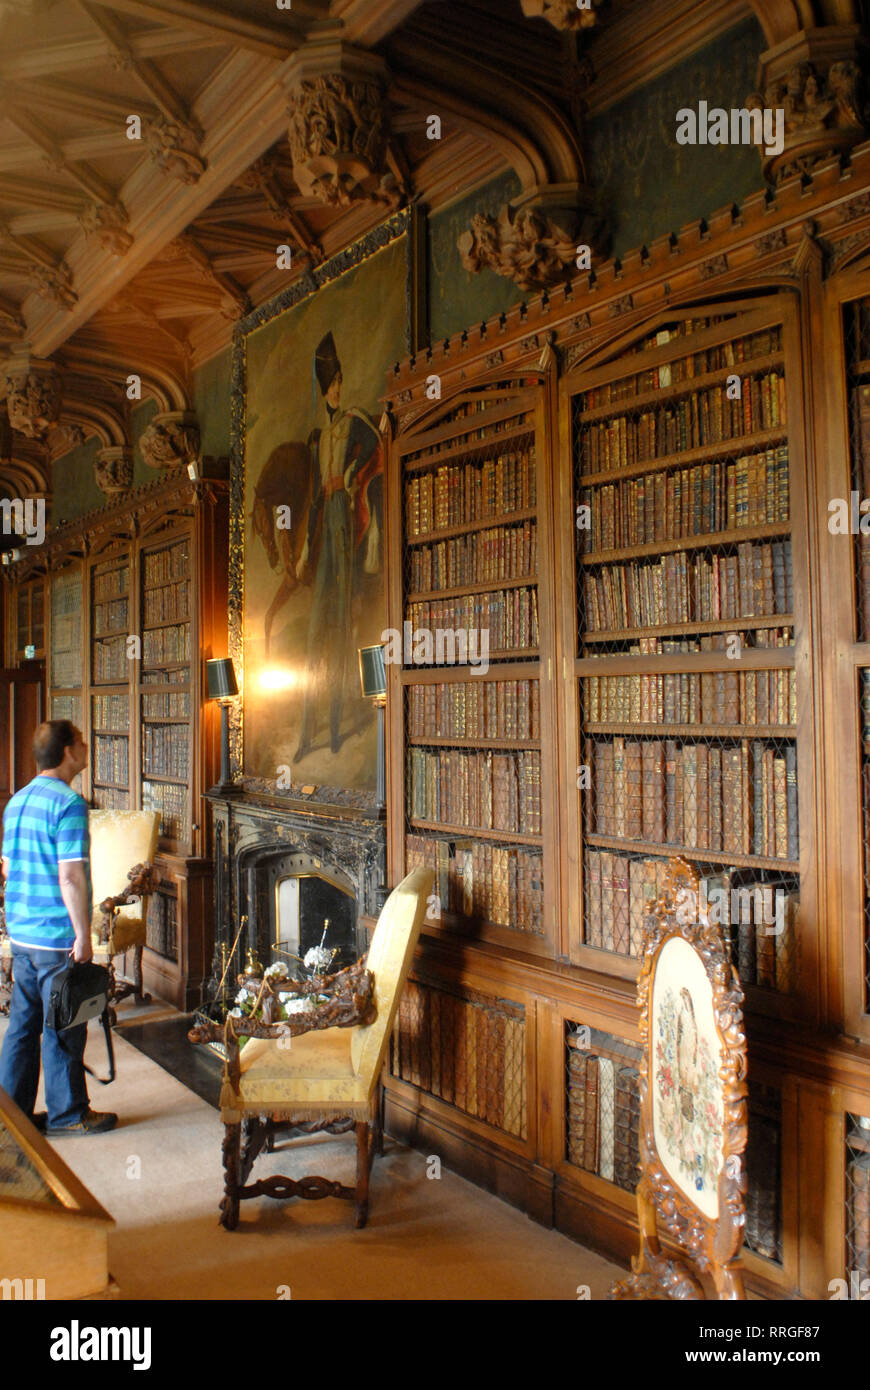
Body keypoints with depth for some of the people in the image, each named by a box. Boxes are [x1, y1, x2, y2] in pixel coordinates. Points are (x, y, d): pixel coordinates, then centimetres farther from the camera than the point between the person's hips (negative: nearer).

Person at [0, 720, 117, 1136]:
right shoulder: (68, 803, -17)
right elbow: (70, 877, -22)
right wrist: (83, 933, -16)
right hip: (57, 938, -8)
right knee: (63, 1029, 5)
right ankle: (67, 1114, 17)